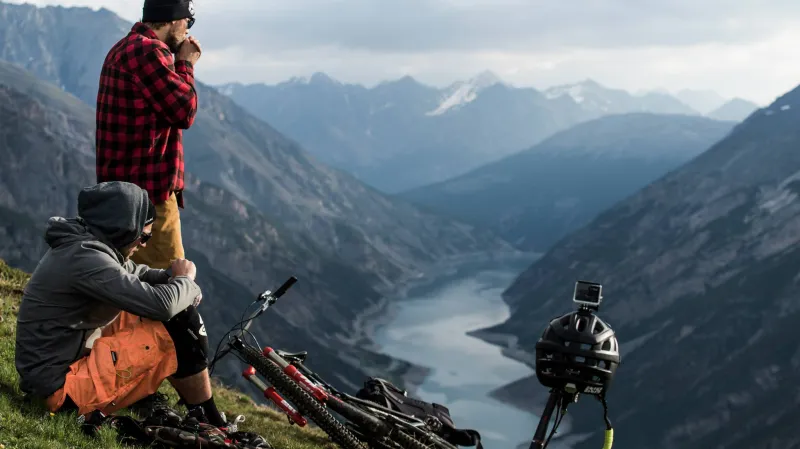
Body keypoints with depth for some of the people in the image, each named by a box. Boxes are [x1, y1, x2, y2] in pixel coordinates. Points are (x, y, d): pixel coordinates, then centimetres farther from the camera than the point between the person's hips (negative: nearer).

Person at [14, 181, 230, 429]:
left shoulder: (80, 242, 4)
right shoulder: (85, 258, -26)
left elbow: (133, 274, 19)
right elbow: (163, 304, -29)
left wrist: (173, 276, -2)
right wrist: (185, 279, -6)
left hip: (65, 358, 10)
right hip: (62, 384, -10)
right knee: (181, 324, -15)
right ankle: (211, 425, 3)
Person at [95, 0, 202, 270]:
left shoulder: (126, 48, 18)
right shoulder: (148, 51, -17)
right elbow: (184, 111, -15)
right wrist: (186, 64, -5)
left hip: (127, 183, 11)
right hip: (147, 187, -11)